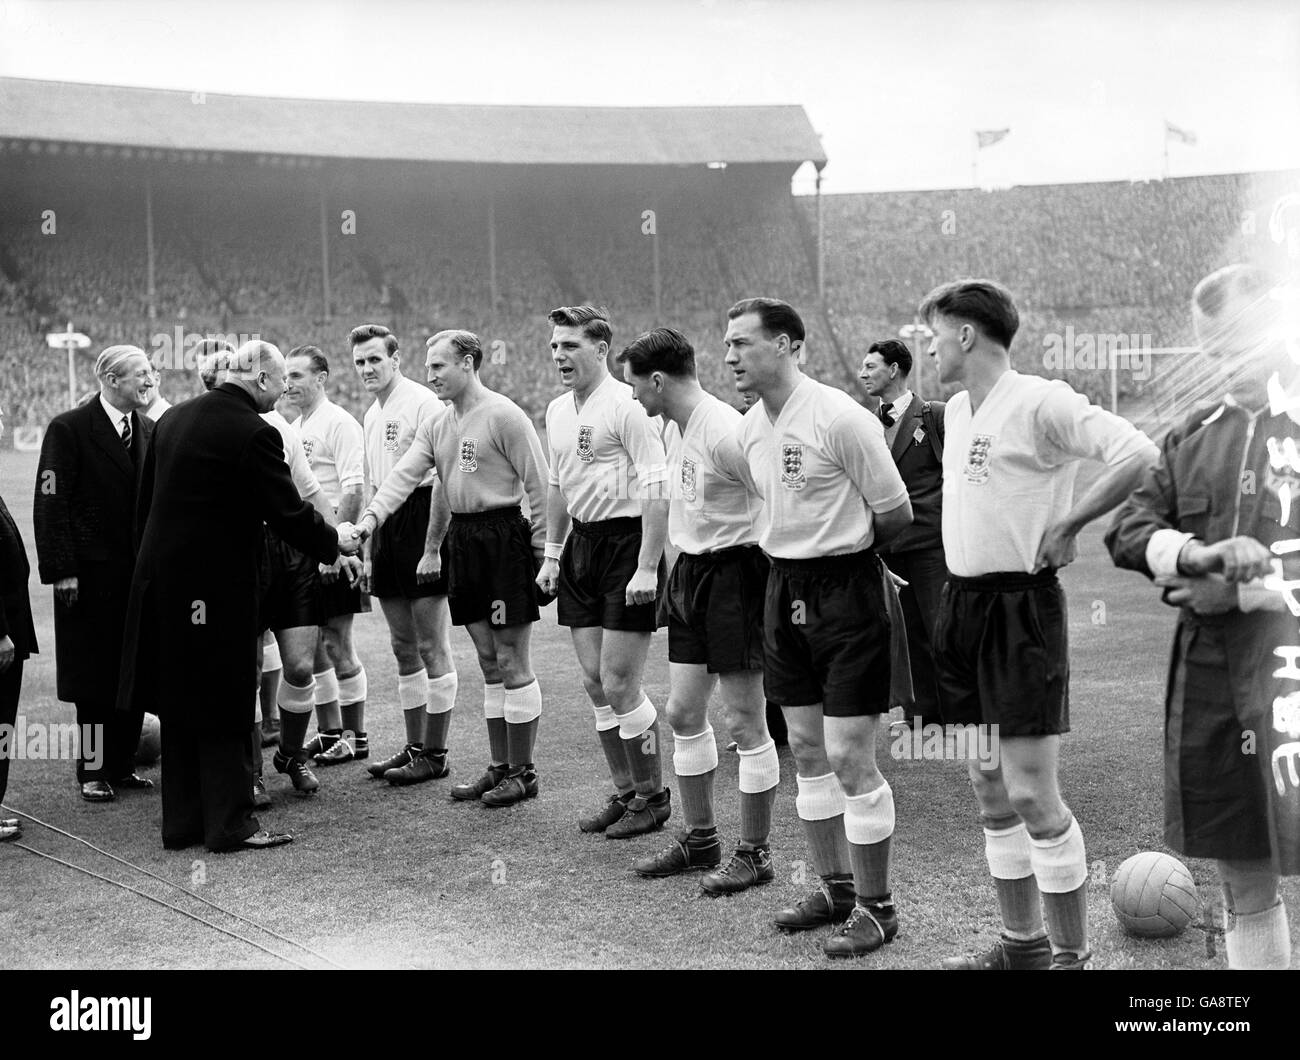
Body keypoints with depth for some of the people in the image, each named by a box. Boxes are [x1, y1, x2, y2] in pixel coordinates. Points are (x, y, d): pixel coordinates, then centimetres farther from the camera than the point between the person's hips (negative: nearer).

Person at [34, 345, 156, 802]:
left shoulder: (149, 430, 10)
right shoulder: (69, 429, -6)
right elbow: (51, 504, -9)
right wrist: (62, 571, -15)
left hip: (141, 571, 5)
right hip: (93, 574, -5)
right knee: (95, 677, 2)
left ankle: (122, 764, 18)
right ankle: (93, 770, 12)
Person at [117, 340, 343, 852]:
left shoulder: (172, 419, 8)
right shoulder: (254, 433, -16)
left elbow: (146, 502, 14)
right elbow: (288, 512, -13)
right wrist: (334, 544, 3)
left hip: (162, 579, 8)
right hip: (218, 588, -7)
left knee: (180, 706, 15)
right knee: (224, 709, 3)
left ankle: (183, 822, 22)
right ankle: (230, 823, 9)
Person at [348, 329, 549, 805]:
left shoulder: (503, 415, -10)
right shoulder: (435, 426, 12)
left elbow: (539, 484, -10)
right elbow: (403, 476, 3)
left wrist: (544, 549, -11)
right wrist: (369, 519, -12)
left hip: (504, 536, -7)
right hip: (461, 536, 7)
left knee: (512, 662, -2)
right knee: (489, 662, 12)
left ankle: (522, 773, 6)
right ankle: (499, 767, 20)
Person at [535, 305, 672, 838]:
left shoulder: (626, 406, -13)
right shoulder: (557, 411, 13)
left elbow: (657, 489, -17)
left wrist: (646, 568, -20)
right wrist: (552, 553, 20)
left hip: (626, 542, -8)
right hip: (582, 545, 8)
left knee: (618, 684, -6)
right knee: (595, 682, 9)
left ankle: (653, 795, 11)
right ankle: (624, 792, 22)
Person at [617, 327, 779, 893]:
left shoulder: (724, 431, -20)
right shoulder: (673, 427, 9)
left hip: (734, 573, -9)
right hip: (689, 570, 9)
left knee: (745, 721, 0)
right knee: (682, 712, 13)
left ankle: (754, 853, 13)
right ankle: (701, 839, 27)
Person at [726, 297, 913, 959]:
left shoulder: (840, 418, -17)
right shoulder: (748, 430, 6)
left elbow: (897, 515, -10)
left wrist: (840, 550, 3)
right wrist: (796, 554, 8)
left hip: (845, 588, -8)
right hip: (784, 587, 8)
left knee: (849, 756, -5)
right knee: (806, 749, 13)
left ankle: (876, 907, 10)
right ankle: (835, 888, 28)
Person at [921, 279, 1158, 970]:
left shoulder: (1041, 401, -12)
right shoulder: (956, 410, 13)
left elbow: (1139, 455, -22)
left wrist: (1066, 526, -15)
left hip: (1021, 605, -8)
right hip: (959, 603, 8)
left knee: (1030, 794, -6)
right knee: (989, 791, 12)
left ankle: (1071, 954, 7)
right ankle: (1021, 944, 24)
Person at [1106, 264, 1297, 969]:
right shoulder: (1194, 435, 13)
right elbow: (1130, 527, 7)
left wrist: (1243, 591, -12)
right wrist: (1196, 554, -11)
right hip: (1206, 667, 5)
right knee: (1242, 880, 14)